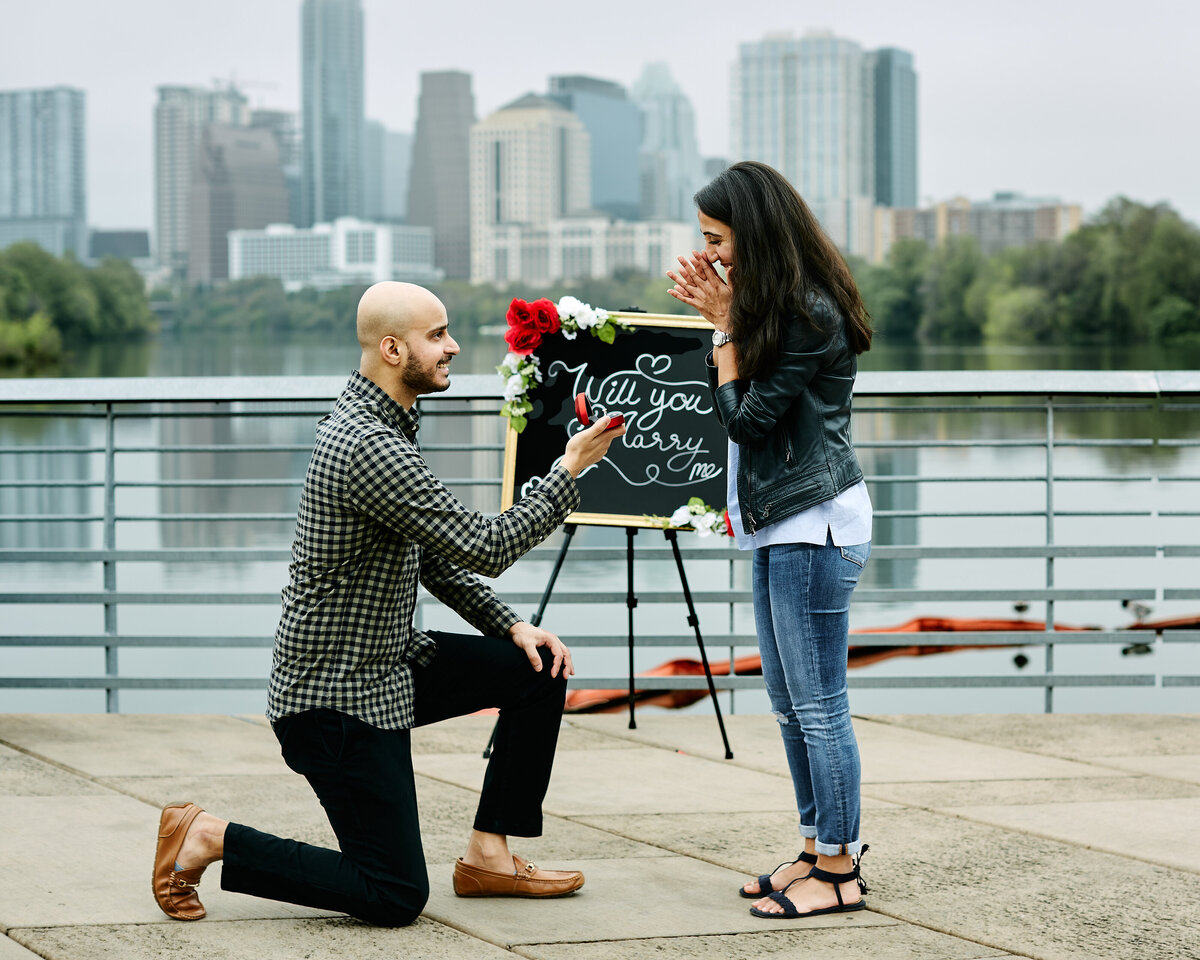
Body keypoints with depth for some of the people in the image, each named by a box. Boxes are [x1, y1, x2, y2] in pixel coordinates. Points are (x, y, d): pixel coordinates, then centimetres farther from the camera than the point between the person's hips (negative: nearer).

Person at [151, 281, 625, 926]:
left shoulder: (383, 424, 8)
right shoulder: (369, 446, -26)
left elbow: (433, 553, 17)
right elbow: (484, 548, -24)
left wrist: (511, 626, 8)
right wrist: (568, 472, -16)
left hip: (386, 663, 10)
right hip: (335, 697, -10)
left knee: (538, 671, 9)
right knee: (395, 897, -7)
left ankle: (488, 855, 14)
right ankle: (210, 840, 3)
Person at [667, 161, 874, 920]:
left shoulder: (813, 315, -17)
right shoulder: (775, 308, 13)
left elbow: (748, 417, -15)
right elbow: (726, 401, 13)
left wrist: (726, 325, -8)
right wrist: (721, 323, 3)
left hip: (815, 527, -10)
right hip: (779, 524, 10)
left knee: (819, 707, -5)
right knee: (790, 705, 14)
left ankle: (840, 872, 2)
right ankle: (818, 849, 22)